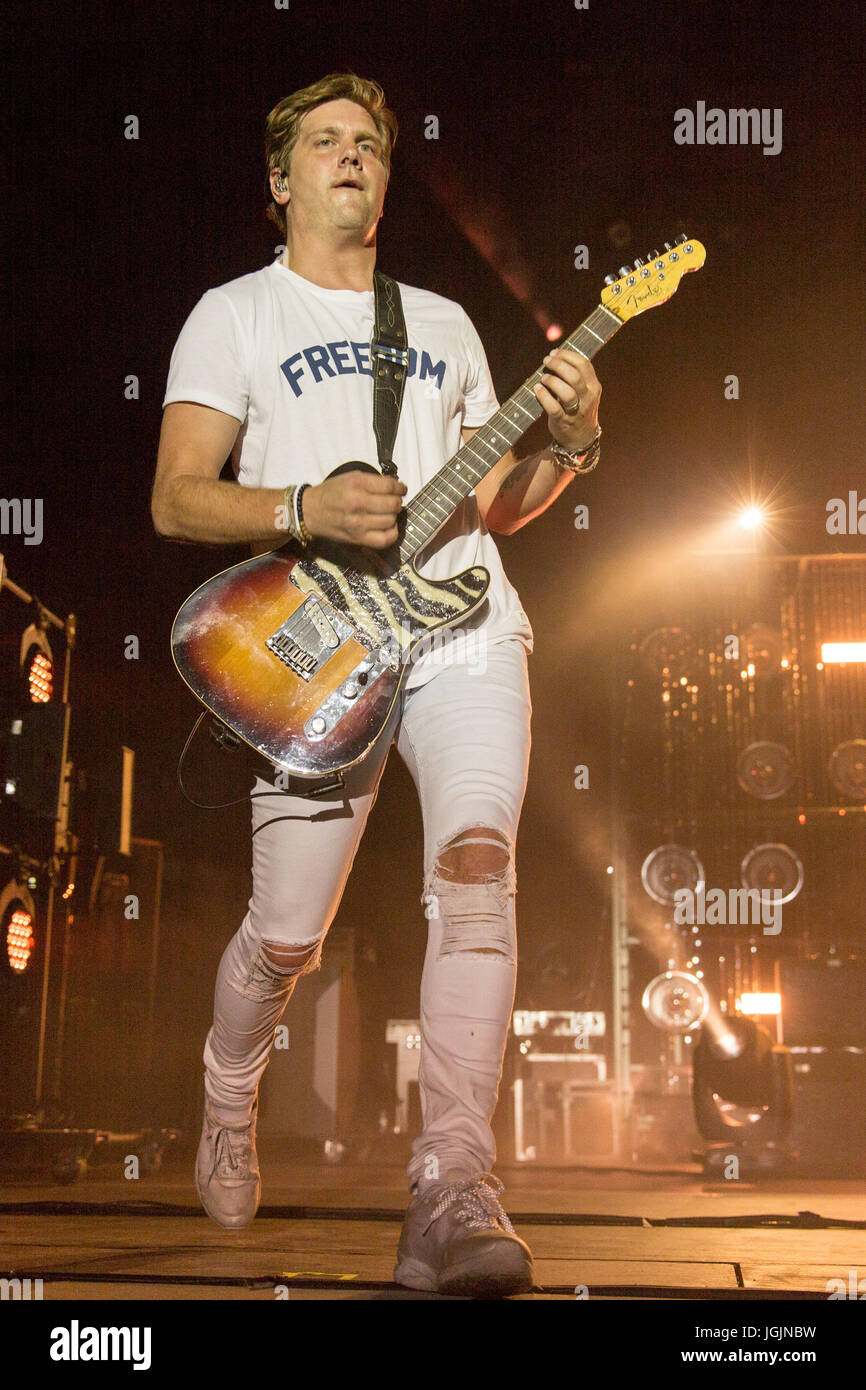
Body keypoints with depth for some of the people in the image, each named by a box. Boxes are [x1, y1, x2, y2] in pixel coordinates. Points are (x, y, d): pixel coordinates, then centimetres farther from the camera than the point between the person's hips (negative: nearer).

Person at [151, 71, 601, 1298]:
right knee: (286, 939, 0)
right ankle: (229, 1089, 35)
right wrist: (306, 510, -15)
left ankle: (451, 1196, -23)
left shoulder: (443, 322, 23)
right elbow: (175, 499, 1)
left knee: (475, 862, -22)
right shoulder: (233, 314, 11)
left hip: (465, 629, 3)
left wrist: (567, 445, 2)